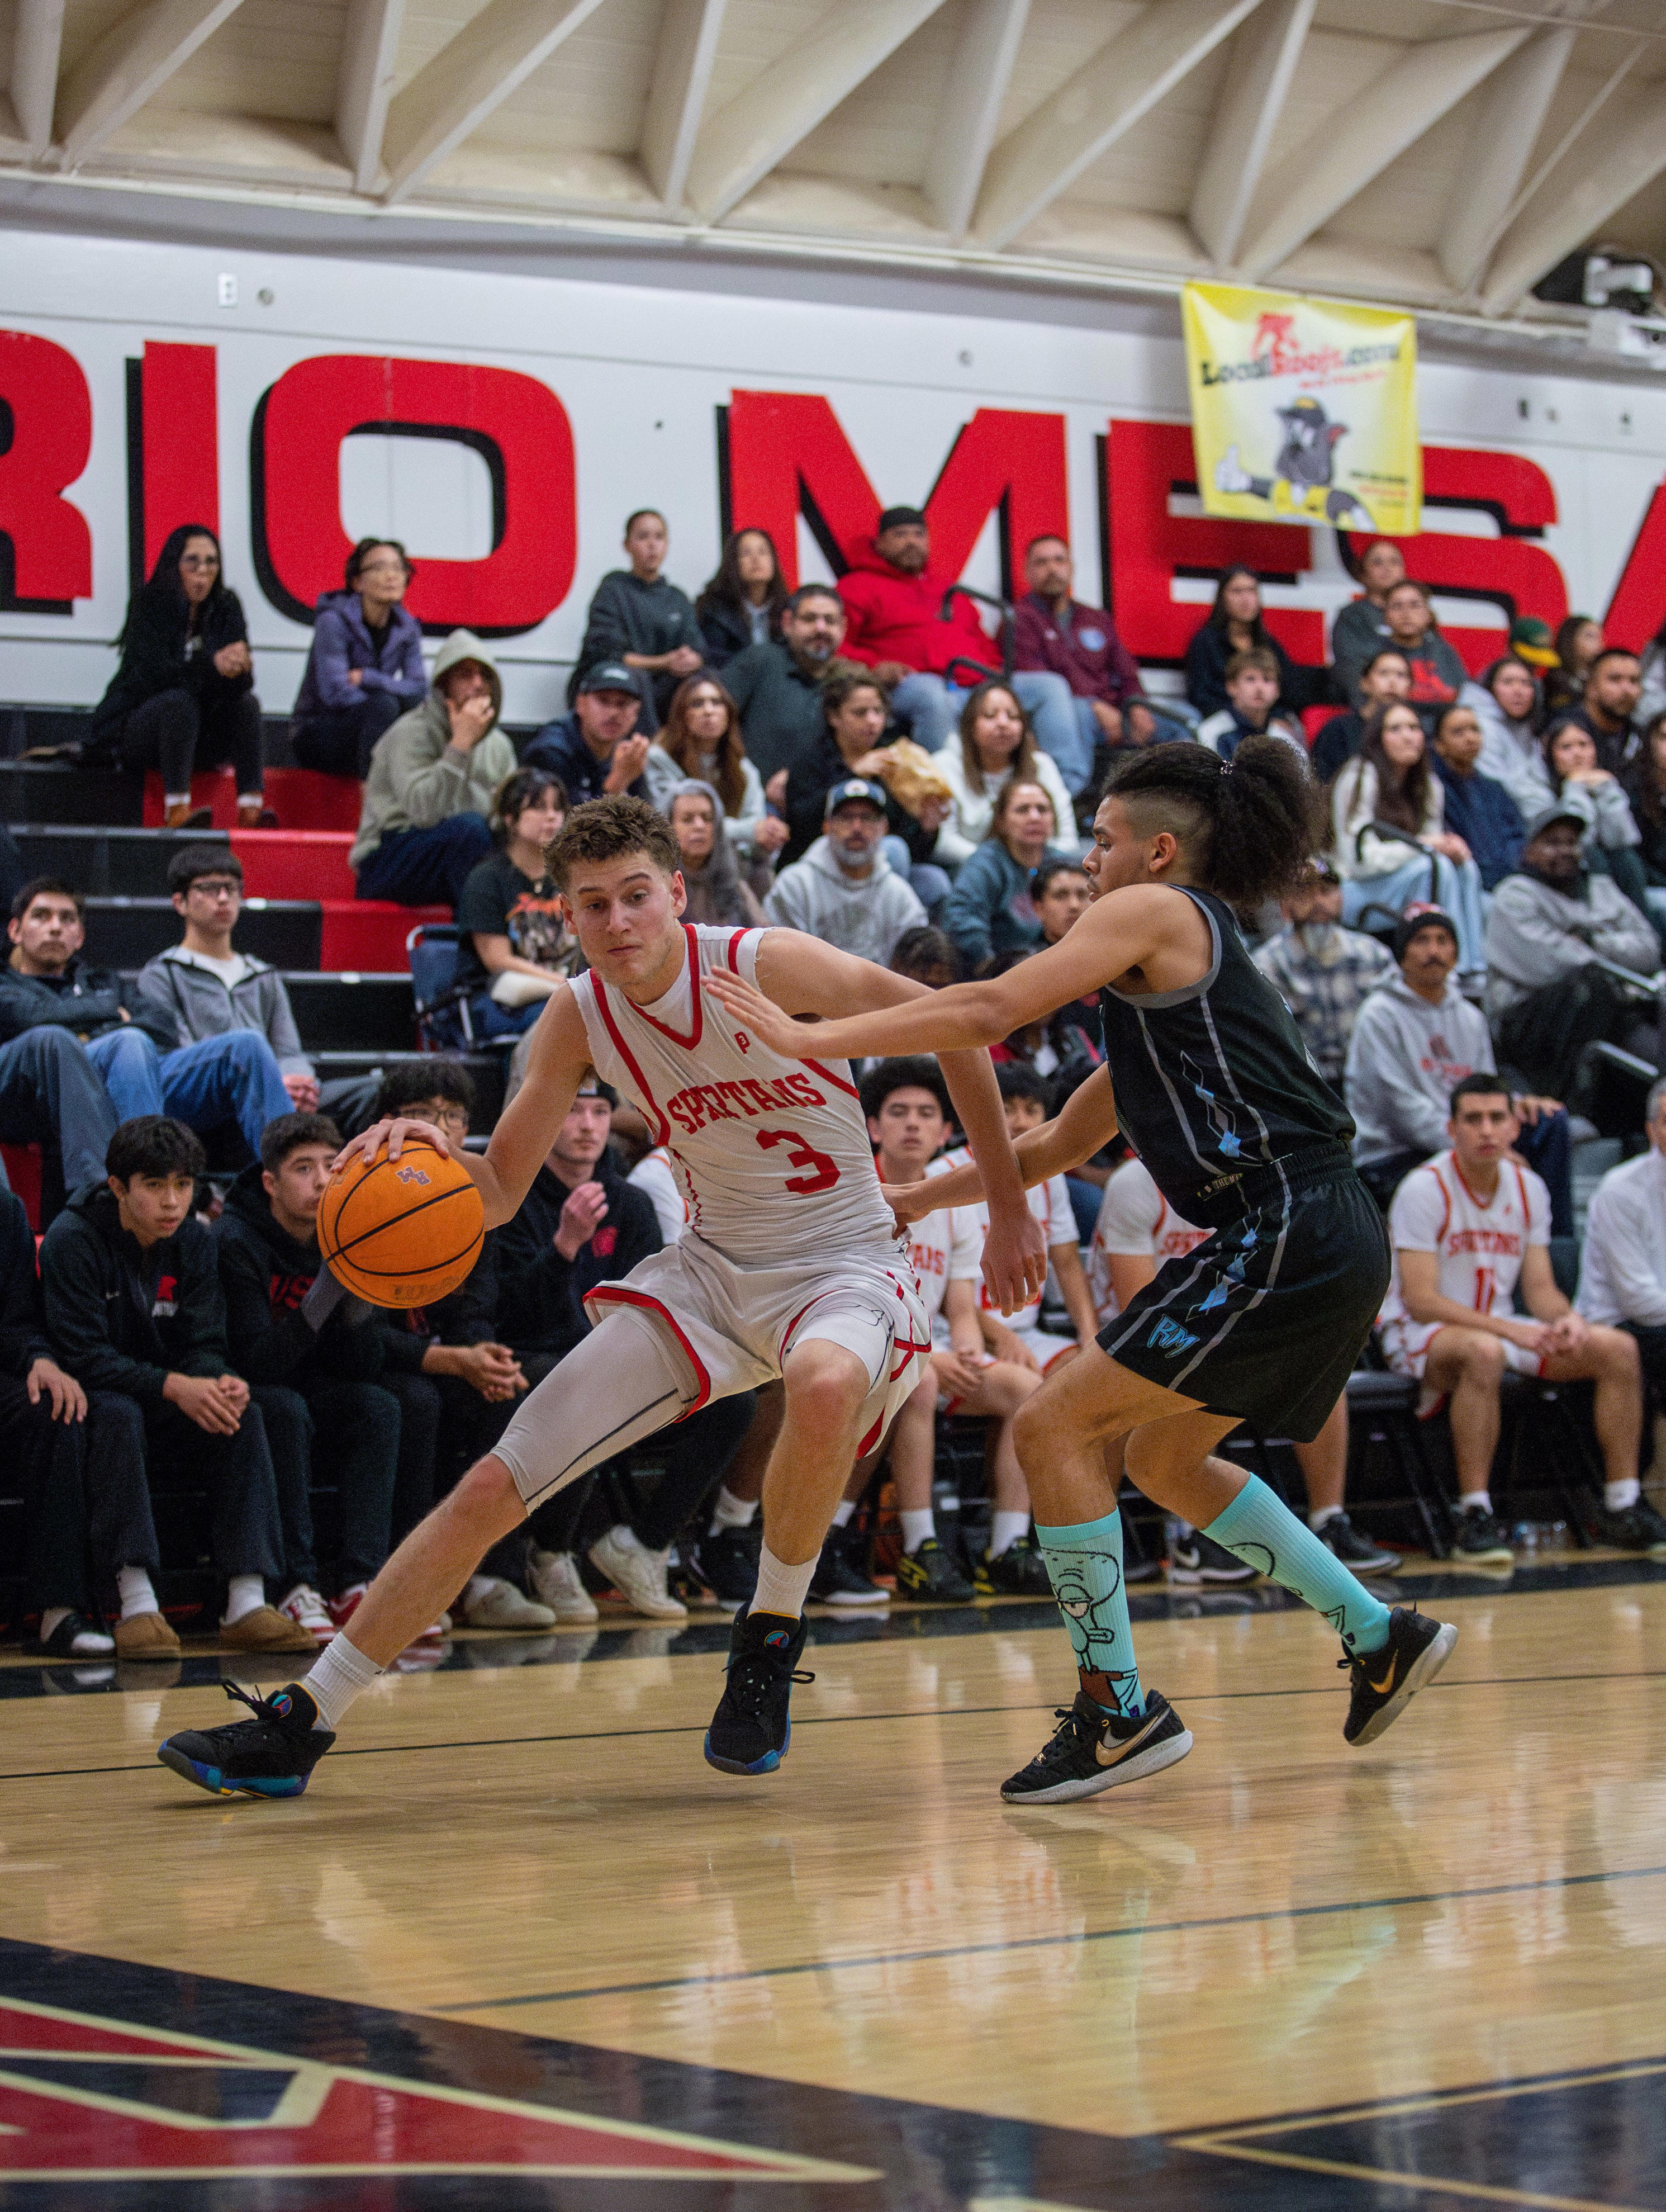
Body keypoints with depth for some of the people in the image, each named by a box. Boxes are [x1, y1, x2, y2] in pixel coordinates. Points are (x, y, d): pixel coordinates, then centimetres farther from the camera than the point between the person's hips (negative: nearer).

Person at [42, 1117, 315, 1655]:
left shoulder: (195, 1242, 1)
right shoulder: (72, 1241, -17)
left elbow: (202, 1346, -3)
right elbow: (82, 1356, -23)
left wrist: (219, 1382, -28)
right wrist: (173, 1387, -34)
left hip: (162, 1408, 5)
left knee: (242, 1414, -20)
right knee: (119, 1412, -36)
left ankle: (247, 1604, -27)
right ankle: (137, 1603, -40)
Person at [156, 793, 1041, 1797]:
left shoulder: (765, 964, -18)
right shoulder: (579, 1017, -3)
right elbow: (500, 1189, 4)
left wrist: (1011, 1208, -6)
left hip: (840, 1261, -4)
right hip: (710, 1268, 5)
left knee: (826, 1384, -43)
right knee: (493, 1487, -3)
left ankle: (771, 1637, -15)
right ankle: (301, 1722, 6)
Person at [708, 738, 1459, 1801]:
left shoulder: (1158, 913, -1)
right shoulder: (1171, 979, 26)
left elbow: (989, 1011, -12)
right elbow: (1060, 1145, 31)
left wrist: (809, 1038, -8)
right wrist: (907, 1201, 30)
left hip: (1288, 1235, -10)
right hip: (1325, 1242, 10)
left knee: (1057, 1425, -5)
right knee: (1163, 1455, 24)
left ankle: (1120, 1710, -2)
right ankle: (1382, 1639, 28)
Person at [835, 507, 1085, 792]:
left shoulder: (950, 590, 34)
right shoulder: (858, 587, 14)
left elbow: (983, 644, 35)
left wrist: (997, 669, 11)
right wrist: (875, 667, -18)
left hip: (977, 685, 6)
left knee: (1050, 685, -10)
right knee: (932, 697, -43)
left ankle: (1070, 788, -23)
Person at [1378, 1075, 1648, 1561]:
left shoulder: (1529, 1189, 4)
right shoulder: (1425, 1189, -16)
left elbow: (1540, 1288, 7)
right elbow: (1420, 1301, -20)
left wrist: (1566, 1319, -17)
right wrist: (1509, 1330, -28)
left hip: (1500, 1328, 7)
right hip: (1419, 1334, -7)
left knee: (1618, 1348, -10)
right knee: (1484, 1352, -41)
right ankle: (1474, 1517, -35)